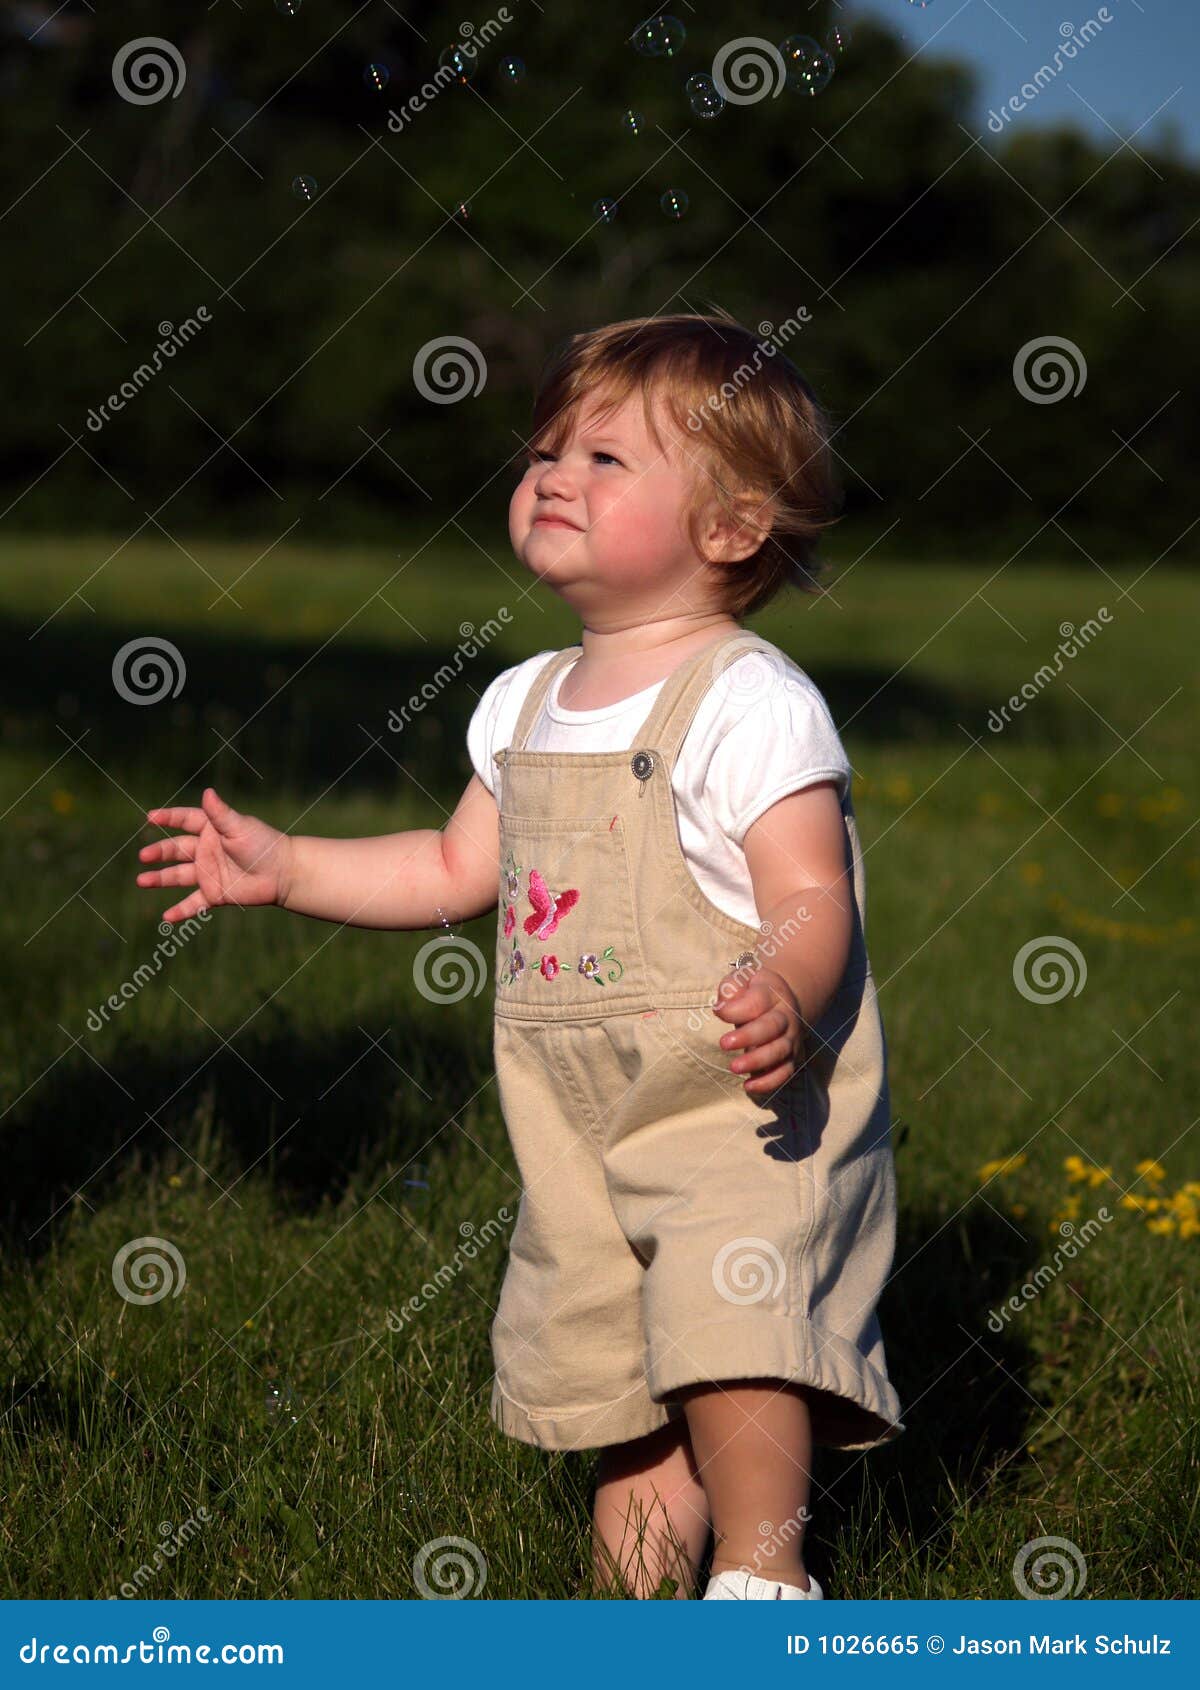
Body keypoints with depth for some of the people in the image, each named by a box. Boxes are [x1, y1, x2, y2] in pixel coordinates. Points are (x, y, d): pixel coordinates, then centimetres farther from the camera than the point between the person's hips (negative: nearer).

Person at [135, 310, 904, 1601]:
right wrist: (282, 866, 17)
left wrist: (781, 999, -40)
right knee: (612, 1374, 13)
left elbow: (812, 899, -19)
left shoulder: (750, 704, -13)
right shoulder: (525, 705, 11)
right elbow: (456, 871, 21)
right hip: (585, 1134, 8)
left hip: (743, 1116, -7)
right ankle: (634, 1592, 27)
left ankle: (761, 1575, -14)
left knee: (731, 1325, -23)